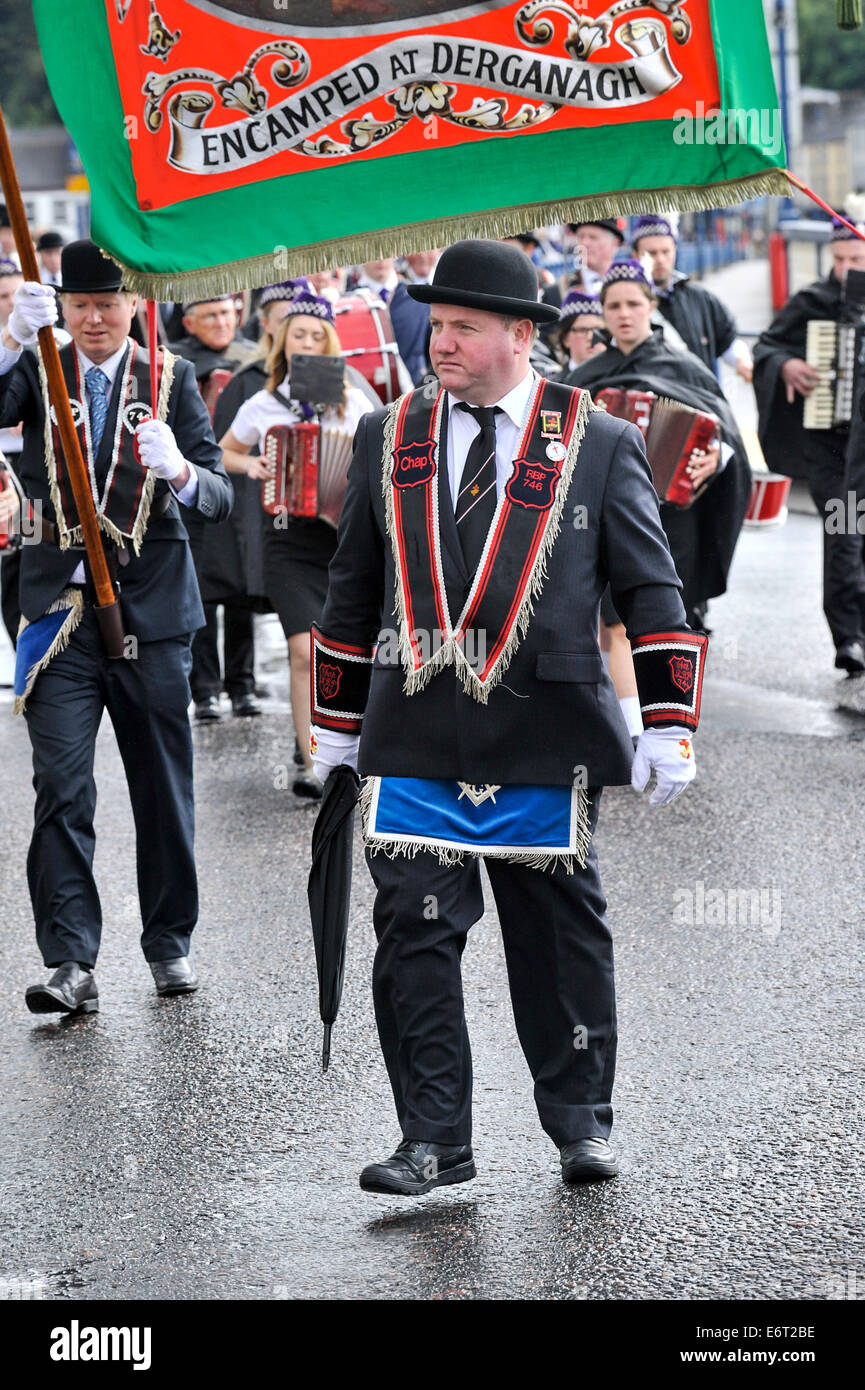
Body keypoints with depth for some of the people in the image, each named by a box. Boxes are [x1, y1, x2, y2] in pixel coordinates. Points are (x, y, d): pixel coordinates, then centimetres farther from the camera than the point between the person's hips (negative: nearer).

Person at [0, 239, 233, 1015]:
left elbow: (220, 498, -4)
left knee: (164, 789, 9)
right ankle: (72, 964, -11)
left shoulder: (171, 381, 4)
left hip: (152, 610, 1)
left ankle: (169, 944, 24)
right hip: (62, 609, -1)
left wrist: (180, 472, -26)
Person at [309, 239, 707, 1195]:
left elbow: (650, 592, 4)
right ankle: (434, 1140, 2)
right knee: (414, 934, -4)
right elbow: (352, 590, 17)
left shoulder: (600, 446, 3)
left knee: (558, 934, 7)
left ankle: (580, 1119, 23)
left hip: (544, 736, -2)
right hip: (413, 739, 2)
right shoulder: (389, 440, 10)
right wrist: (334, 725, 16)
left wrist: (669, 727, -3)